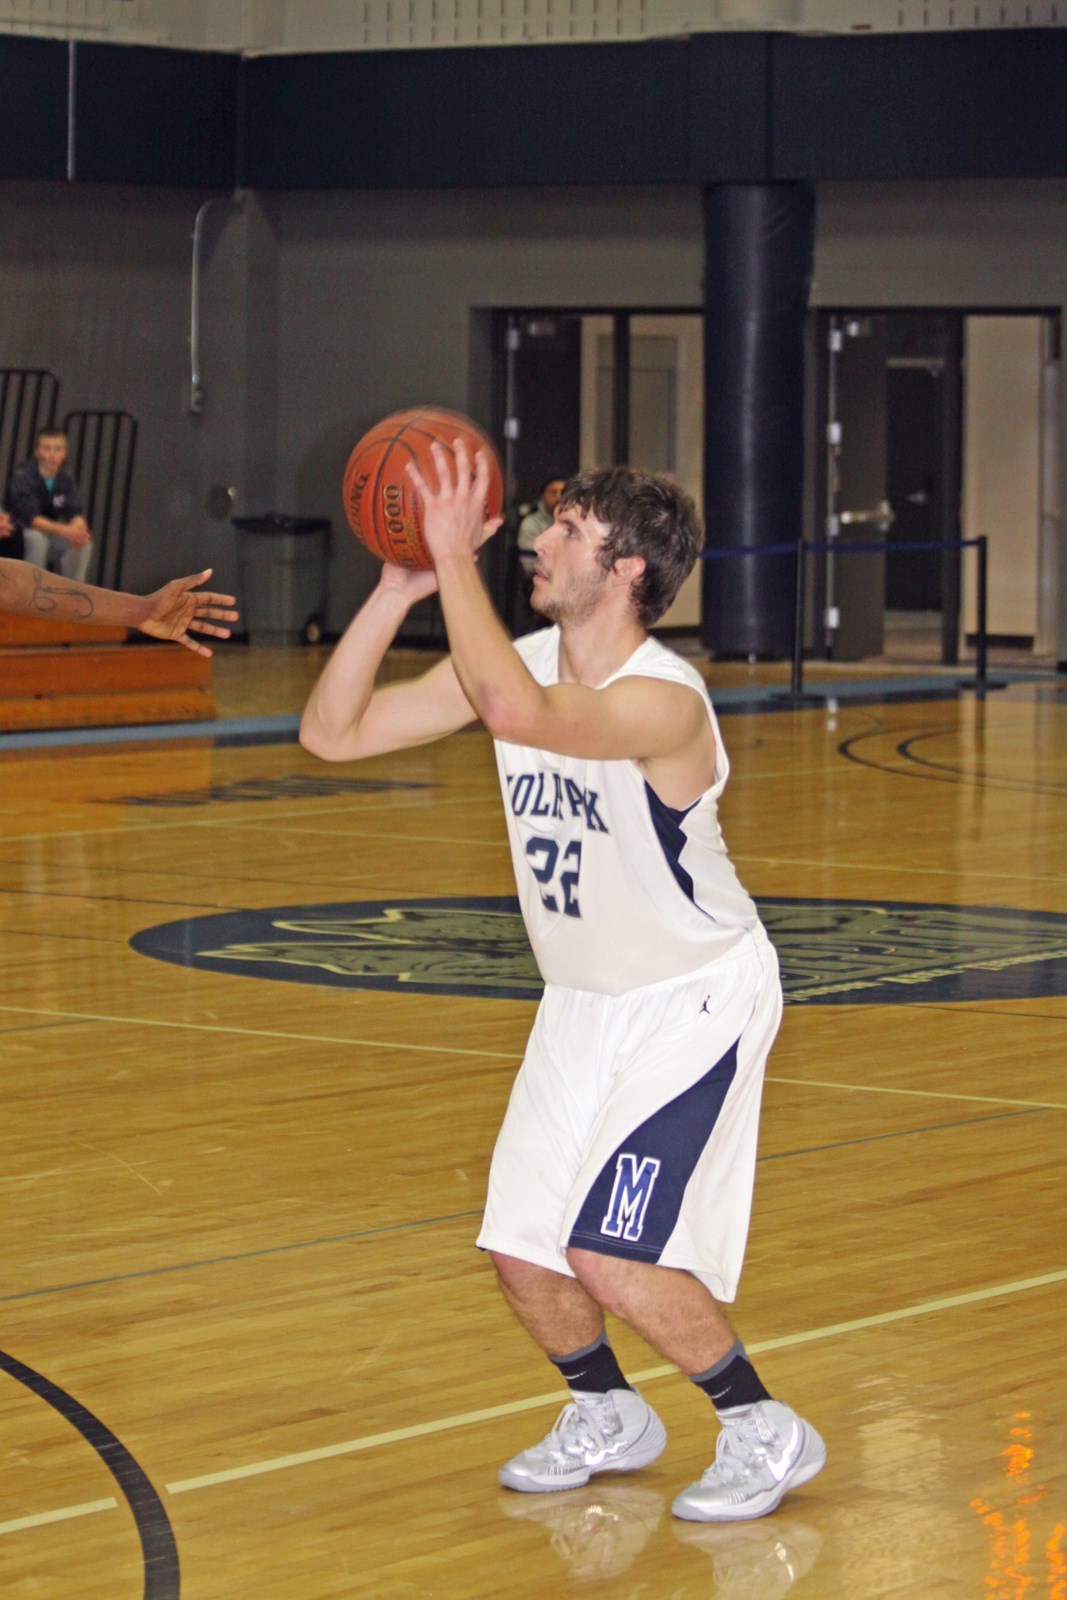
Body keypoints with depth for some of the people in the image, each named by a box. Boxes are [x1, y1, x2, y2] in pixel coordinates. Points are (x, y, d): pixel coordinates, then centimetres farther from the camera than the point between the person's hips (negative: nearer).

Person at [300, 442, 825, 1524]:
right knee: (522, 1251, 6)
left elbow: (519, 713, -49)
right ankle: (607, 1421, 34)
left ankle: (765, 1434, 4)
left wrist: (455, 558, -43)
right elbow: (332, 731, -6)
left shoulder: (663, 700, -29)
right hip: (585, 1000, 8)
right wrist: (398, 587, -17)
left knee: (609, 1255, -16)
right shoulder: (520, 663, -5)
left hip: (698, 1001, -8)